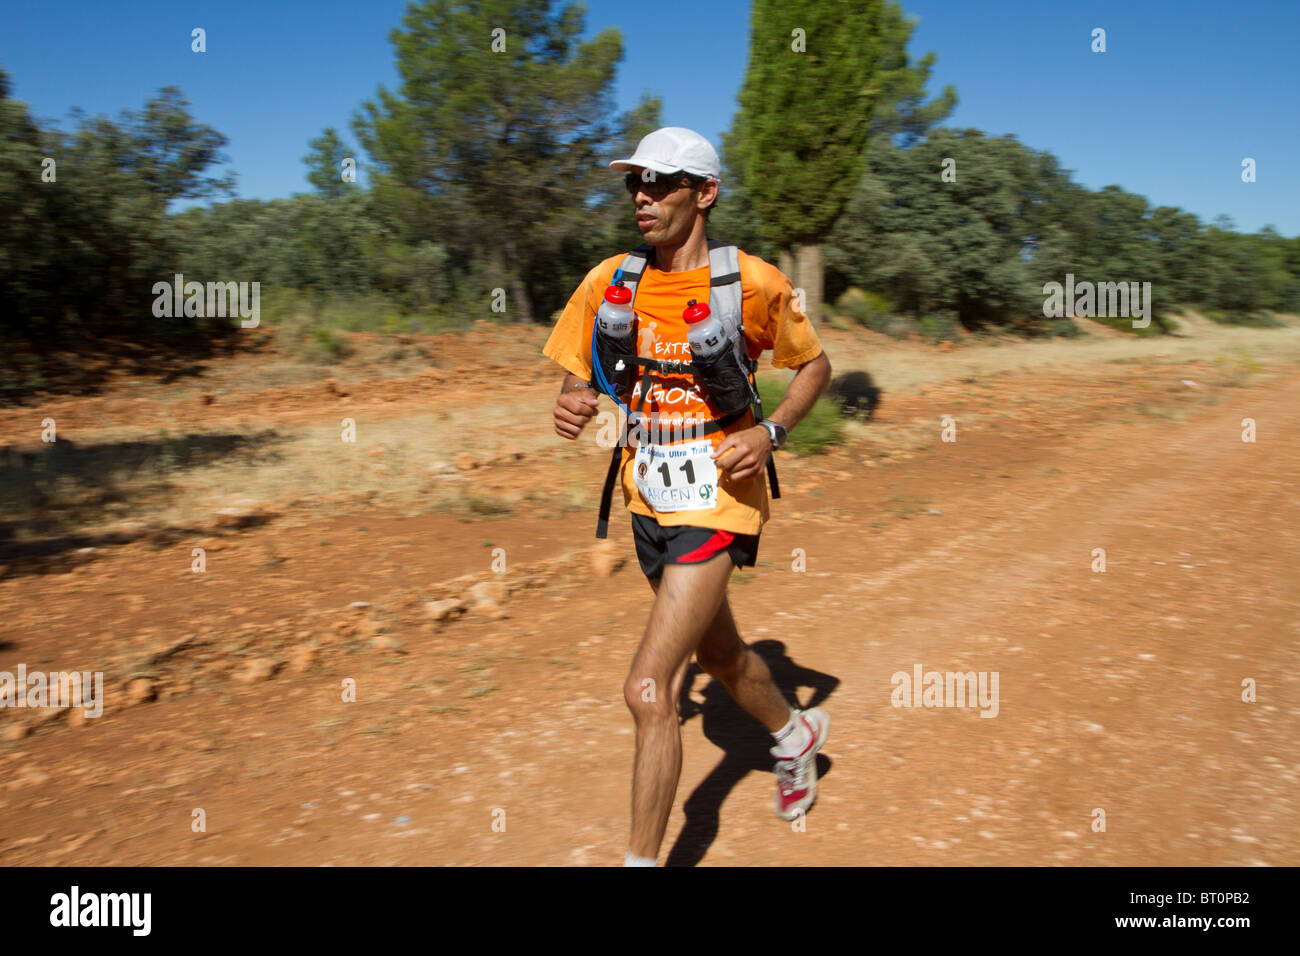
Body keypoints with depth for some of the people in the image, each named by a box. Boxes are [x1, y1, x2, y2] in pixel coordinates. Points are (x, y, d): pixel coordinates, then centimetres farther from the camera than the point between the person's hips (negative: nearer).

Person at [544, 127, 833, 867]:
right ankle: (795, 732, 55)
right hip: (649, 501, 6)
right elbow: (577, 380, 7)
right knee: (718, 653, 25)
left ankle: (643, 855, 7)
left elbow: (816, 365, 3)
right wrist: (573, 407, -17)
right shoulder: (609, 282, 0)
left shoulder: (752, 283, -11)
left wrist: (771, 431, -14)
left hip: (719, 502, -6)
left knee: (649, 689, -13)